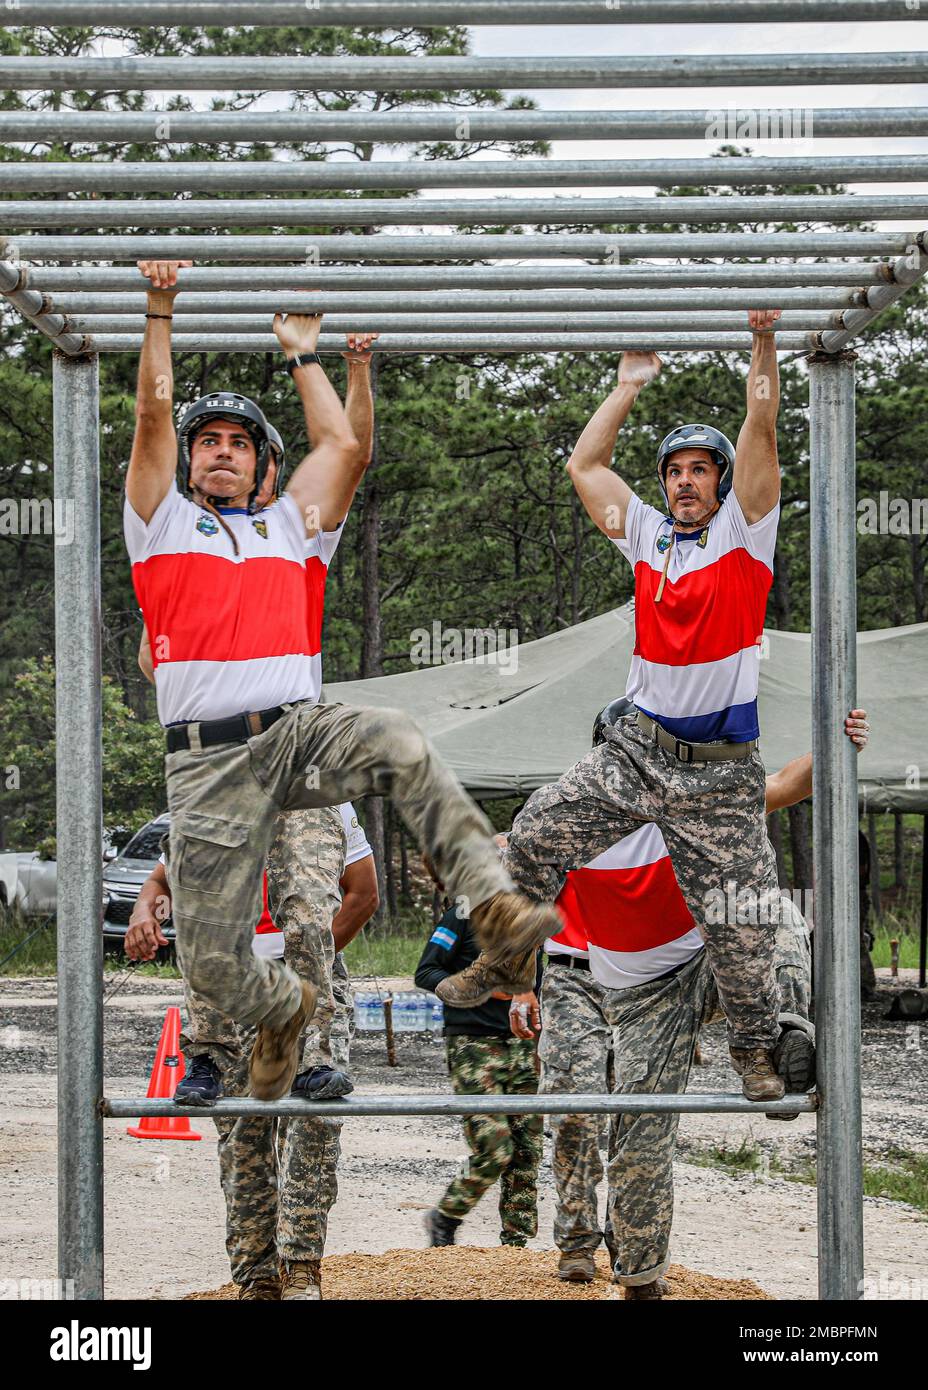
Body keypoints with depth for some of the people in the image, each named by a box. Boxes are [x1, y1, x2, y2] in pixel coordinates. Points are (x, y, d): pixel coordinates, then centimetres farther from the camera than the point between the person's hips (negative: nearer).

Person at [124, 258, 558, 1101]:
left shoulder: (289, 526, 24)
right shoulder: (163, 524, 17)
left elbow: (344, 447, 15)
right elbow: (154, 413, 7)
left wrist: (304, 356, 24)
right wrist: (160, 313, 8)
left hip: (299, 732, 1)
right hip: (208, 758, -1)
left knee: (397, 742, -34)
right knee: (211, 964, -8)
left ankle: (493, 904, -39)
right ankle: (283, 1008, 27)